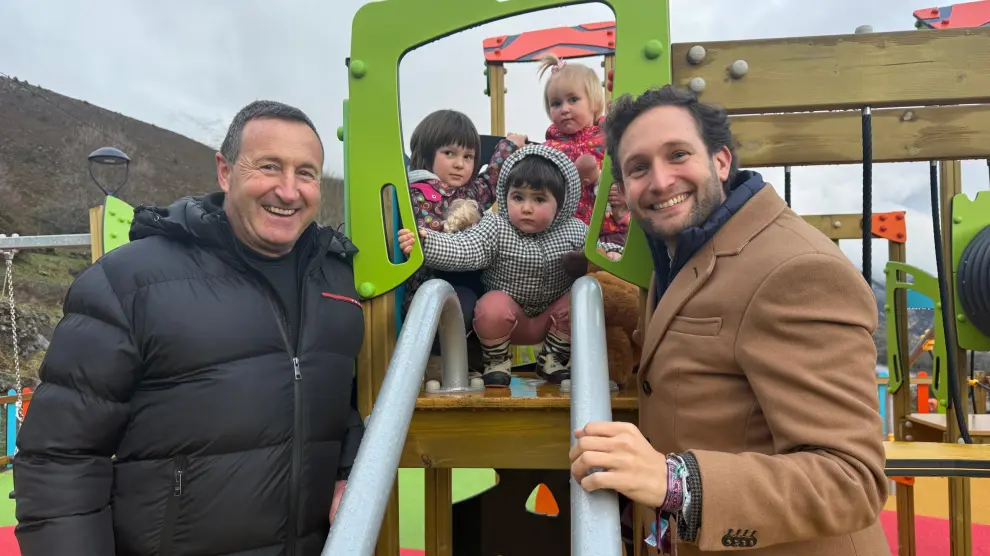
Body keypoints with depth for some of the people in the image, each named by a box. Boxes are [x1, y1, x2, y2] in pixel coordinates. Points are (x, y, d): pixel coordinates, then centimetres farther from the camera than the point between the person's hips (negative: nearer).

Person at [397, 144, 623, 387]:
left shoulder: (574, 232, -7)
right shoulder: (496, 228, -14)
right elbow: (463, 250, -27)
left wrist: (610, 255, -25)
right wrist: (425, 242, -45)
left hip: (553, 319, 3)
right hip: (509, 317, -2)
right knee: (492, 305, -33)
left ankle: (552, 359, 2)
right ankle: (497, 361, -2)